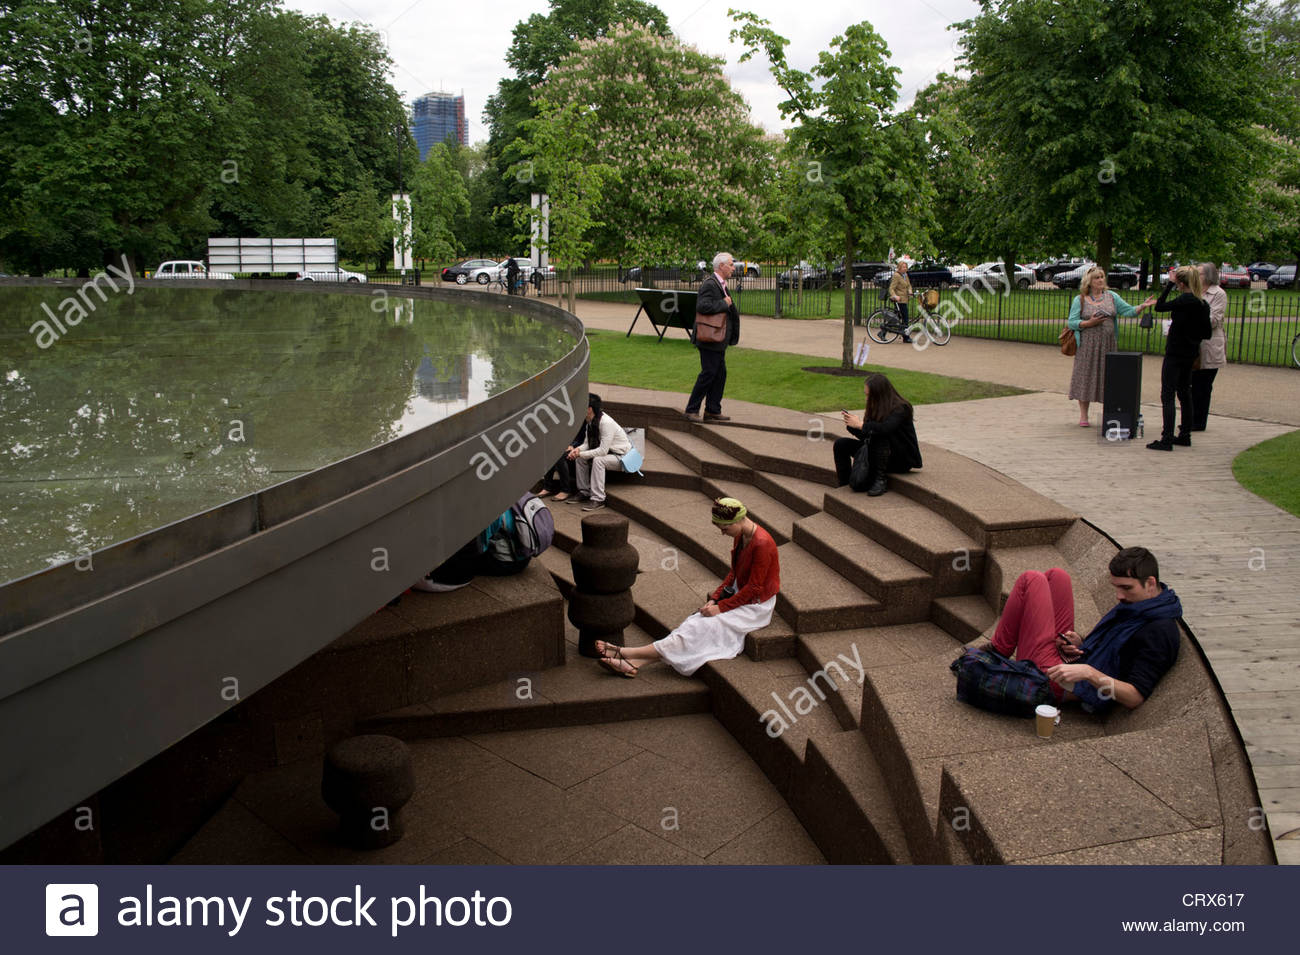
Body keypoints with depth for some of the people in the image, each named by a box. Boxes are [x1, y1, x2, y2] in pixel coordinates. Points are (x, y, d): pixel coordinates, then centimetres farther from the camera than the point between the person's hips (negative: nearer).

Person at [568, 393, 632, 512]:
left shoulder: (606, 423, -29)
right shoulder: (590, 421, -2)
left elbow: (603, 451, -31)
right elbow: (587, 443, 6)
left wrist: (581, 454, -27)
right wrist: (577, 450, -17)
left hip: (621, 457, -9)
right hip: (607, 454, 9)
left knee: (598, 460, -34)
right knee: (579, 458, -3)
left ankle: (598, 499, -29)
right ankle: (584, 493, 8)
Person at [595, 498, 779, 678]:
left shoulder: (762, 544, -24)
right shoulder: (740, 536, 5)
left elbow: (754, 588, -21)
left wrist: (721, 607, -18)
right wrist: (714, 599, 0)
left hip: (756, 607, -8)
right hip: (739, 596, 8)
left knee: (703, 627, -20)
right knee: (693, 623, -12)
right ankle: (636, 662, -24)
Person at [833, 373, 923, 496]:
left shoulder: (900, 408, -18)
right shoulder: (876, 408, 2)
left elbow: (886, 428, -37)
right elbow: (865, 437, 3)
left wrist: (860, 424, -27)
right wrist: (851, 425, -13)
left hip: (902, 460, -7)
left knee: (880, 437, -36)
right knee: (841, 444, -4)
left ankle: (881, 480, -24)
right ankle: (845, 485, -2)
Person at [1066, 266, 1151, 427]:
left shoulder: (1111, 297, 10)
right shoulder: (1080, 300, 3)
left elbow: (1128, 311, 4)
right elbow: (1071, 322, -2)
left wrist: (1142, 307, -14)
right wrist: (1089, 323, -15)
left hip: (1108, 345, 2)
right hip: (1088, 345, -2)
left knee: (1108, 377, 3)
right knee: (1085, 377, -1)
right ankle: (1083, 415, 8)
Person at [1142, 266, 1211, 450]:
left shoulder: (1186, 300, -17)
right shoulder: (1203, 304, 6)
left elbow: (1160, 307, -10)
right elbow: (1206, 333, 9)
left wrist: (1169, 284, -4)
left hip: (1175, 353, -9)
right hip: (1190, 354, 9)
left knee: (1168, 395, -7)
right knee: (1184, 394, 17)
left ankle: (1167, 439, -10)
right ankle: (1185, 435, 24)